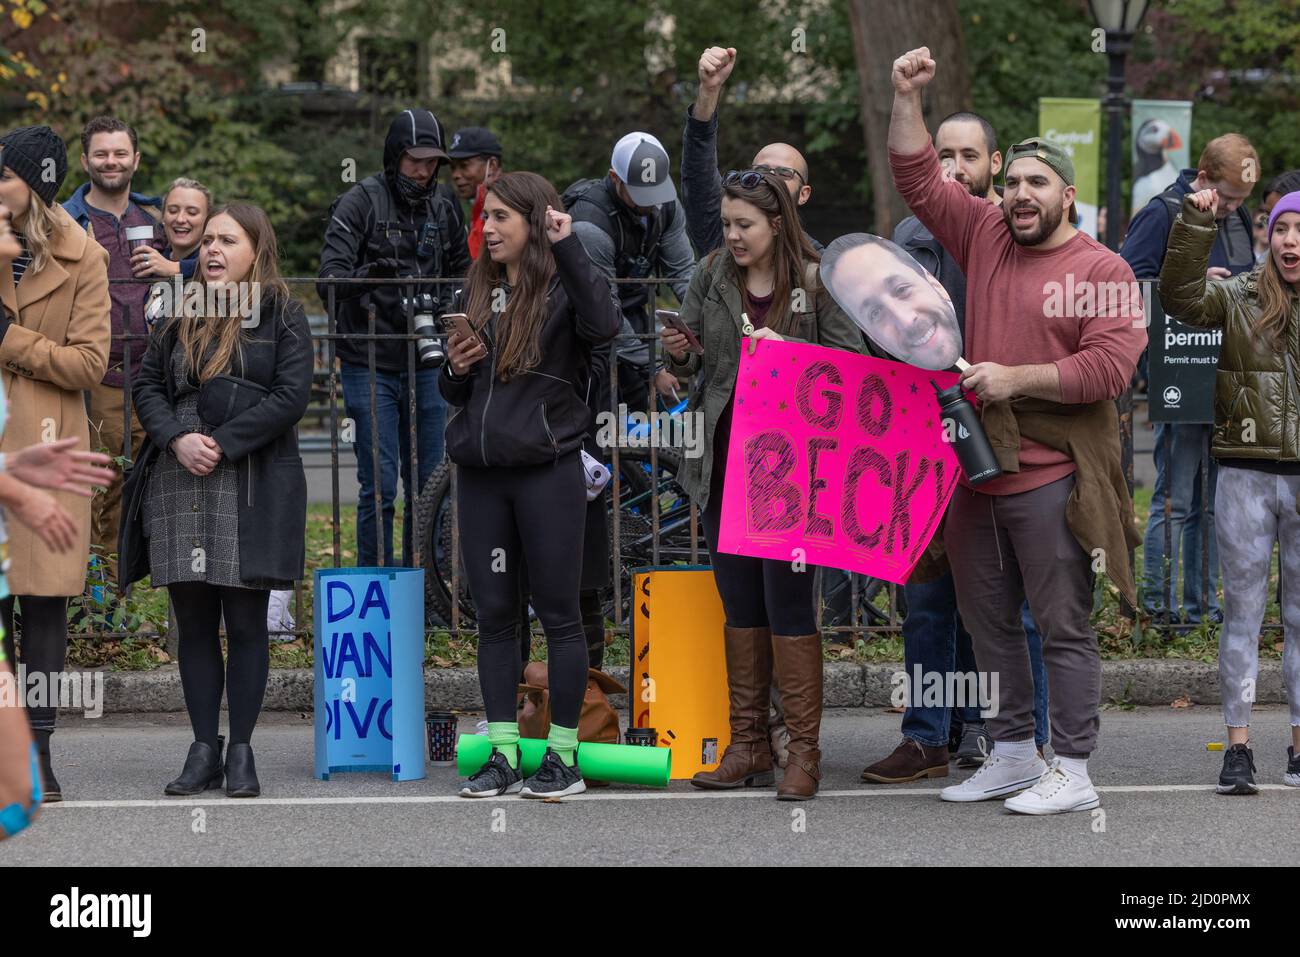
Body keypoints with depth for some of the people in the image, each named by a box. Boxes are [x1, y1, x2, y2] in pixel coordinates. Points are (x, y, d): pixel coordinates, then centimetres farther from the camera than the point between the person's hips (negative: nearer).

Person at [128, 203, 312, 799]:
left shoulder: (283, 317, 1)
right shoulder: (181, 319, 15)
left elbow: (291, 396, -9)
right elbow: (147, 385, 11)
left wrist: (223, 444, -14)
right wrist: (177, 438, -8)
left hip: (255, 487, -4)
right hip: (181, 484, 4)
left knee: (246, 623, -1)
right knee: (194, 622, 4)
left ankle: (241, 751, 5)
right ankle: (204, 749, 9)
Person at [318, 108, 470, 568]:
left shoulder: (444, 207, 9)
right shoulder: (360, 202, -6)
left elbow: (462, 273, 22)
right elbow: (329, 281, -14)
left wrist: (444, 304, 1)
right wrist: (369, 275, -31)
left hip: (425, 362, 5)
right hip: (370, 362, -5)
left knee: (426, 486, 8)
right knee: (379, 486, -6)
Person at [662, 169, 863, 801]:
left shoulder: (816, 282, -4)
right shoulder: (711, 276, 7)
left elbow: (852, 363, -6)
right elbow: (693, 365, 13)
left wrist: (788, 352, -18)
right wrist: (679, 355, -8)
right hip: (725, 463, 4)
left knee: (788, 602, -5)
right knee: (740, 605, 9)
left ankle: (805, 749, 1)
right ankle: (748, 746, 15)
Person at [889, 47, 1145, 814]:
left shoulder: (1102, 270, -5)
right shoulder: (986, 237, 12)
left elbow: (1112, 366, -15)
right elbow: (919, 179, 16)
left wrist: (1017, 378, -14)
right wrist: (908, 98, 4)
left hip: (1051, 479, -7)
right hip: (977, 466, 7)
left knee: (1064, 626, -4)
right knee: (990, 622, 13)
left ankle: (1073, 773, 0)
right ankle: (1013, 756, 24)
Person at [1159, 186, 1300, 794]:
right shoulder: (1239, 299, 2)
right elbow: (1180, 296, -14)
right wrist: (1196, 224, -20)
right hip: (1247, 475, 0)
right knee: (1243, 610, 3)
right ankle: (1238, 747, 5)